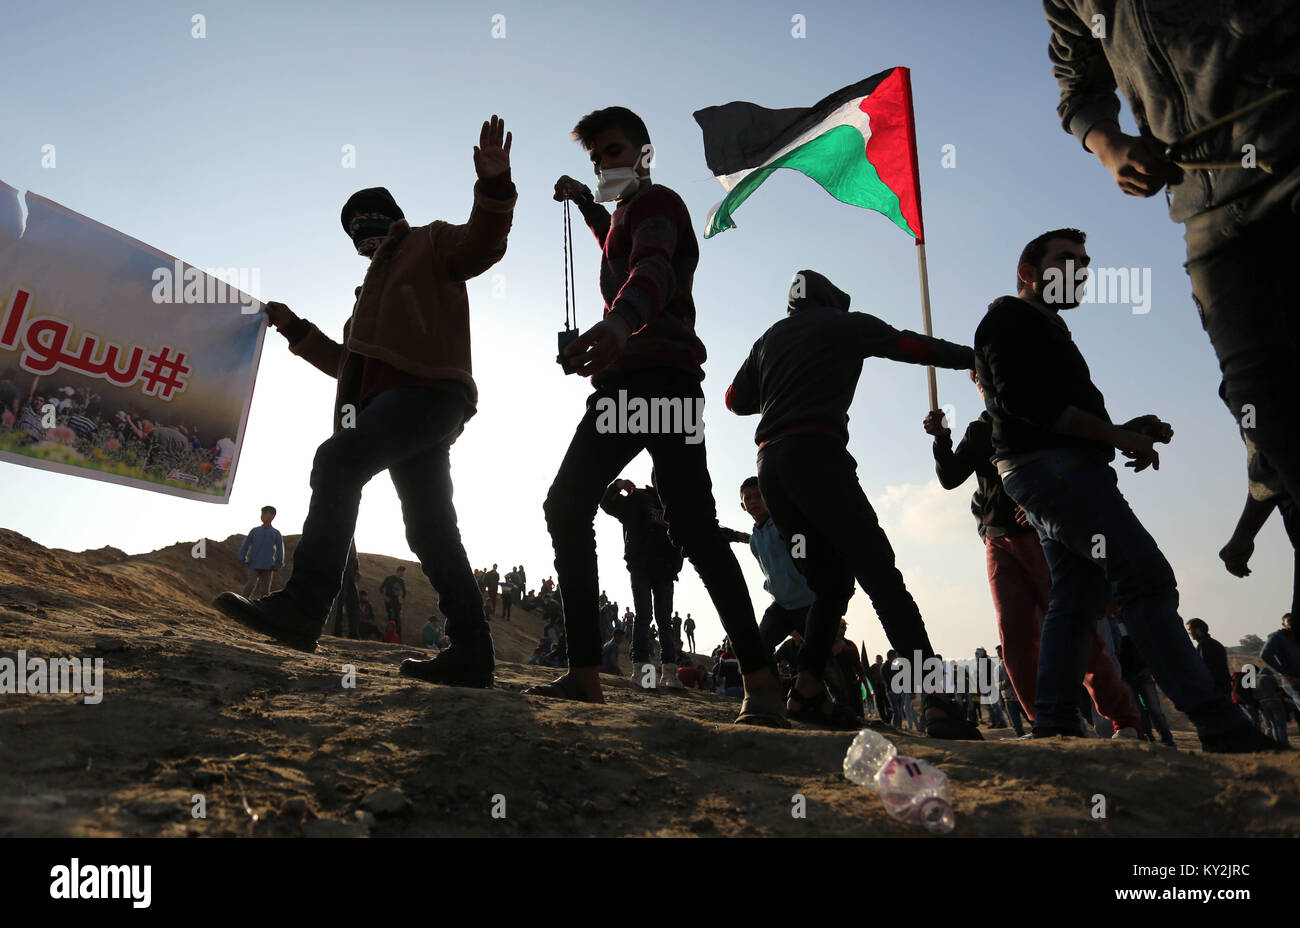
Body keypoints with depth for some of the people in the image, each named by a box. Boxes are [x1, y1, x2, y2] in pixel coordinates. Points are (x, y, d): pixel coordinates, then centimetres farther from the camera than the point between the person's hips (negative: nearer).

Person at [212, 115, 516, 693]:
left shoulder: (430, 243, 17)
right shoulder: (376, 286, 39)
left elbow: (481, 244, -5)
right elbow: (348, 363, 39)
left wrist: (494, 186, -21)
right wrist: (296, 330, 36)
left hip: (427, 390, -8)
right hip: (394, 399, 9)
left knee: (338, 460, -25)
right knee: (431, 532, -1)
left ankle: (304, 605, -30)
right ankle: (472, 654, -2)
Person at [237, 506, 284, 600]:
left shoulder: (276, 533, 4)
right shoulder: (255, 531, 5)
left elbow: (280, 549, 12)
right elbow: (245, 546, 9)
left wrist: (278, 565, 6)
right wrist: (243, 561, 2)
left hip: (268, 567, 1)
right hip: (254, 565, -1)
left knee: (265, 590, 0)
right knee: (251, 585, -19)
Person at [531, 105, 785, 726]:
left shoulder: (655, 200, 1)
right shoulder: (629, 212, 31)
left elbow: (652, 269, -24)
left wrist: (620, 322, -45)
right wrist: (586, 203, 50)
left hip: (658, 377, -10)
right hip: (627, 383, 10)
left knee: (691, 523, -20)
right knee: (567, 505, 0)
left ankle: (759, 681, -20)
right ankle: (585, 673, 0)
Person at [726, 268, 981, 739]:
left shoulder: (769, 339, 26)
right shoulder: (843, 323, 13)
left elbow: (736, 399, 28)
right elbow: (912, 346, 8)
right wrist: (974, 356, 19)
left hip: (770, 464, 6)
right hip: (816, 455, -6)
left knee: (831, 580, 13)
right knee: (880, 574, -14)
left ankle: (807, 691, 0)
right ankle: (939, 700, -24)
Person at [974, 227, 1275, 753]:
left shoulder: (1043, 329, 31)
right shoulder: (1010, 317, 1)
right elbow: (1021, 398, -16)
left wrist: (1126, 431, 7)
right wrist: (1116, 435, -11)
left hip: (1057, 472, 11)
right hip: (1050, 466, -11)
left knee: (1075, 601, 6)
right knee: (1146, 576, -17)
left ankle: (1053, 727, 5)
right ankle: (1221, 727, -19)